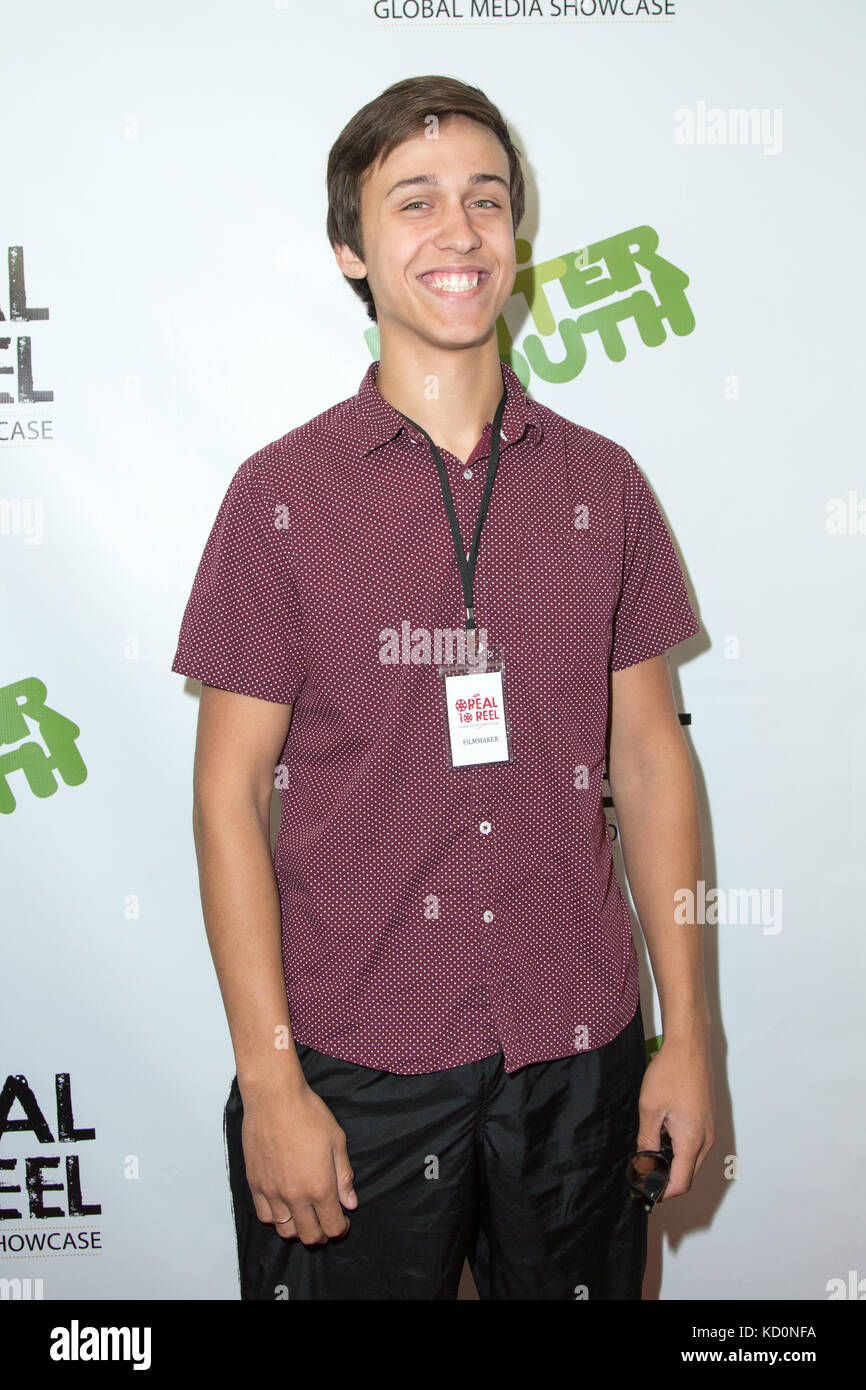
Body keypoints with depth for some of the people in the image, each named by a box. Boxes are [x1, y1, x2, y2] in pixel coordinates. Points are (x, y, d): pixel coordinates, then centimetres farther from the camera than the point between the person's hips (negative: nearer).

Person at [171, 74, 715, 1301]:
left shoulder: (604, 485, 2)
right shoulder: (280, 495, -5)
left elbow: (652, 761, 4)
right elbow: (231, 794, -5)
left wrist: (688, 1034, 3)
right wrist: (269, 1079, -9)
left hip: (577, 1055, 3)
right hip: (354, 1059, -2)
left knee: (575, 1281, 18)